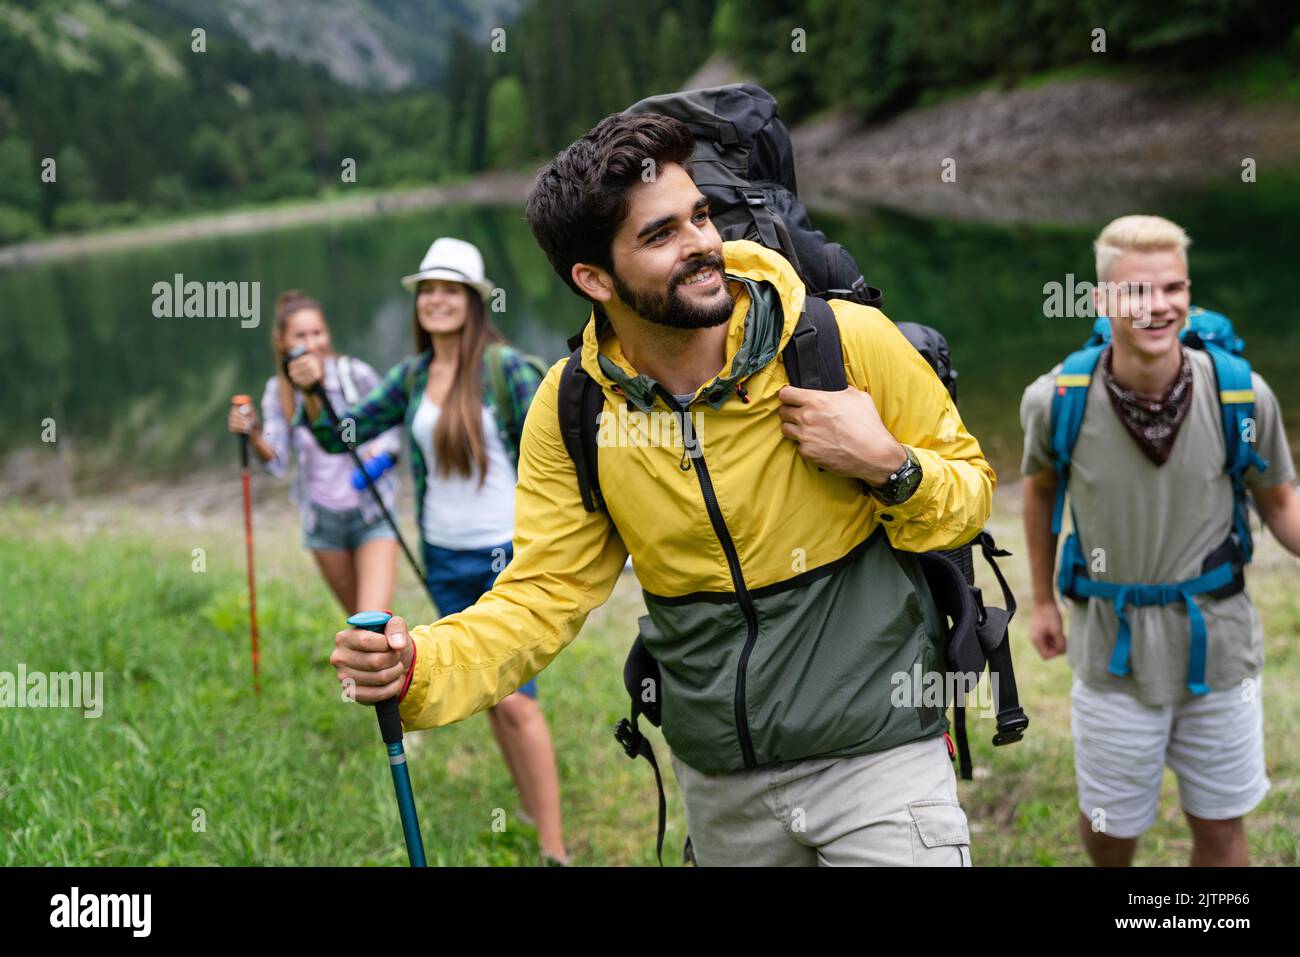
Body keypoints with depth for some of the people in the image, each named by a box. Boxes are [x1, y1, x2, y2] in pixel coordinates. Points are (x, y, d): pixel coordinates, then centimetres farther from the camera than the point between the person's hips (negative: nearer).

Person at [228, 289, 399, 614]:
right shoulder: (278, 390, -3)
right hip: (323, 519, 4)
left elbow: (392, 426, -1)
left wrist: (382, 450, -23)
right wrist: (253, 435, -30)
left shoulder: (355, 374, -12)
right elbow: (276, 461, -11)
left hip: (372, 514, -3)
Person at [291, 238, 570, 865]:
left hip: (508, 554, -6)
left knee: (515, 699, -12)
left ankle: (554, 849, -7)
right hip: (443, 558, 6)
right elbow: (339, 436, 11)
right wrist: (312, 395, -8)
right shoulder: (412, 377, 5)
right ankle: (532, 812, 29)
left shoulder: (504, 367, -11)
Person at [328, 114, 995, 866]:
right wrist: (419, 667, -23)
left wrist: (888, 465, -22)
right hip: (718, 784, 3)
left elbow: (972, 492, -1)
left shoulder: (849, 340, -14)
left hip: (878, 756, -3)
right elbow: (540, 597, -6)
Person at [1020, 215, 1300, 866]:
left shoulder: (1241, 396, -15)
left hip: (1218, 645, 0)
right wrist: (1043, 600, 14)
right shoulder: (1058, 401, -15)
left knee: (1221, 829, 13)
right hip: (1114, 649, 0)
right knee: (1109, 828, 15)